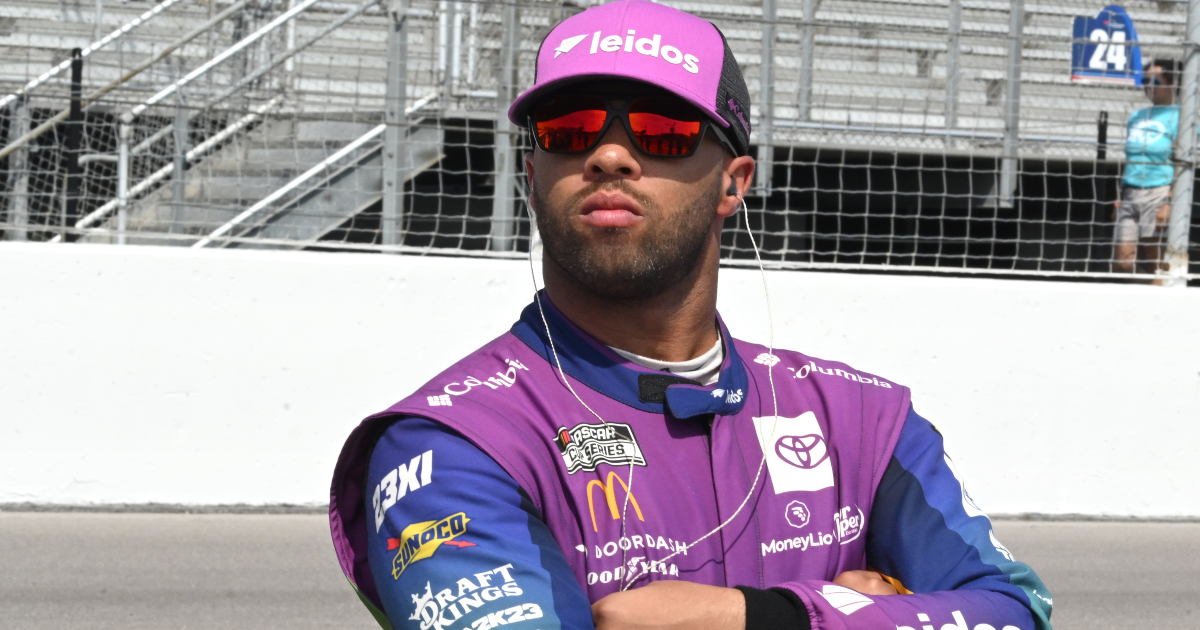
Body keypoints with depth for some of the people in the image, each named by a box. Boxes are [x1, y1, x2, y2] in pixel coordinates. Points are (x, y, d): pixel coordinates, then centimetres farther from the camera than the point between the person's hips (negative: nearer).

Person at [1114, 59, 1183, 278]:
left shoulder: (1178, 117, -4)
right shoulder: (1136, 117, 18)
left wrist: (1170, 203, -20)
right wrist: (1120, 201, 19)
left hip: (1159, 193, -7)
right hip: (1130, 194, 7)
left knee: (1155, 265, -6)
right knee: (1121, 263, 0)